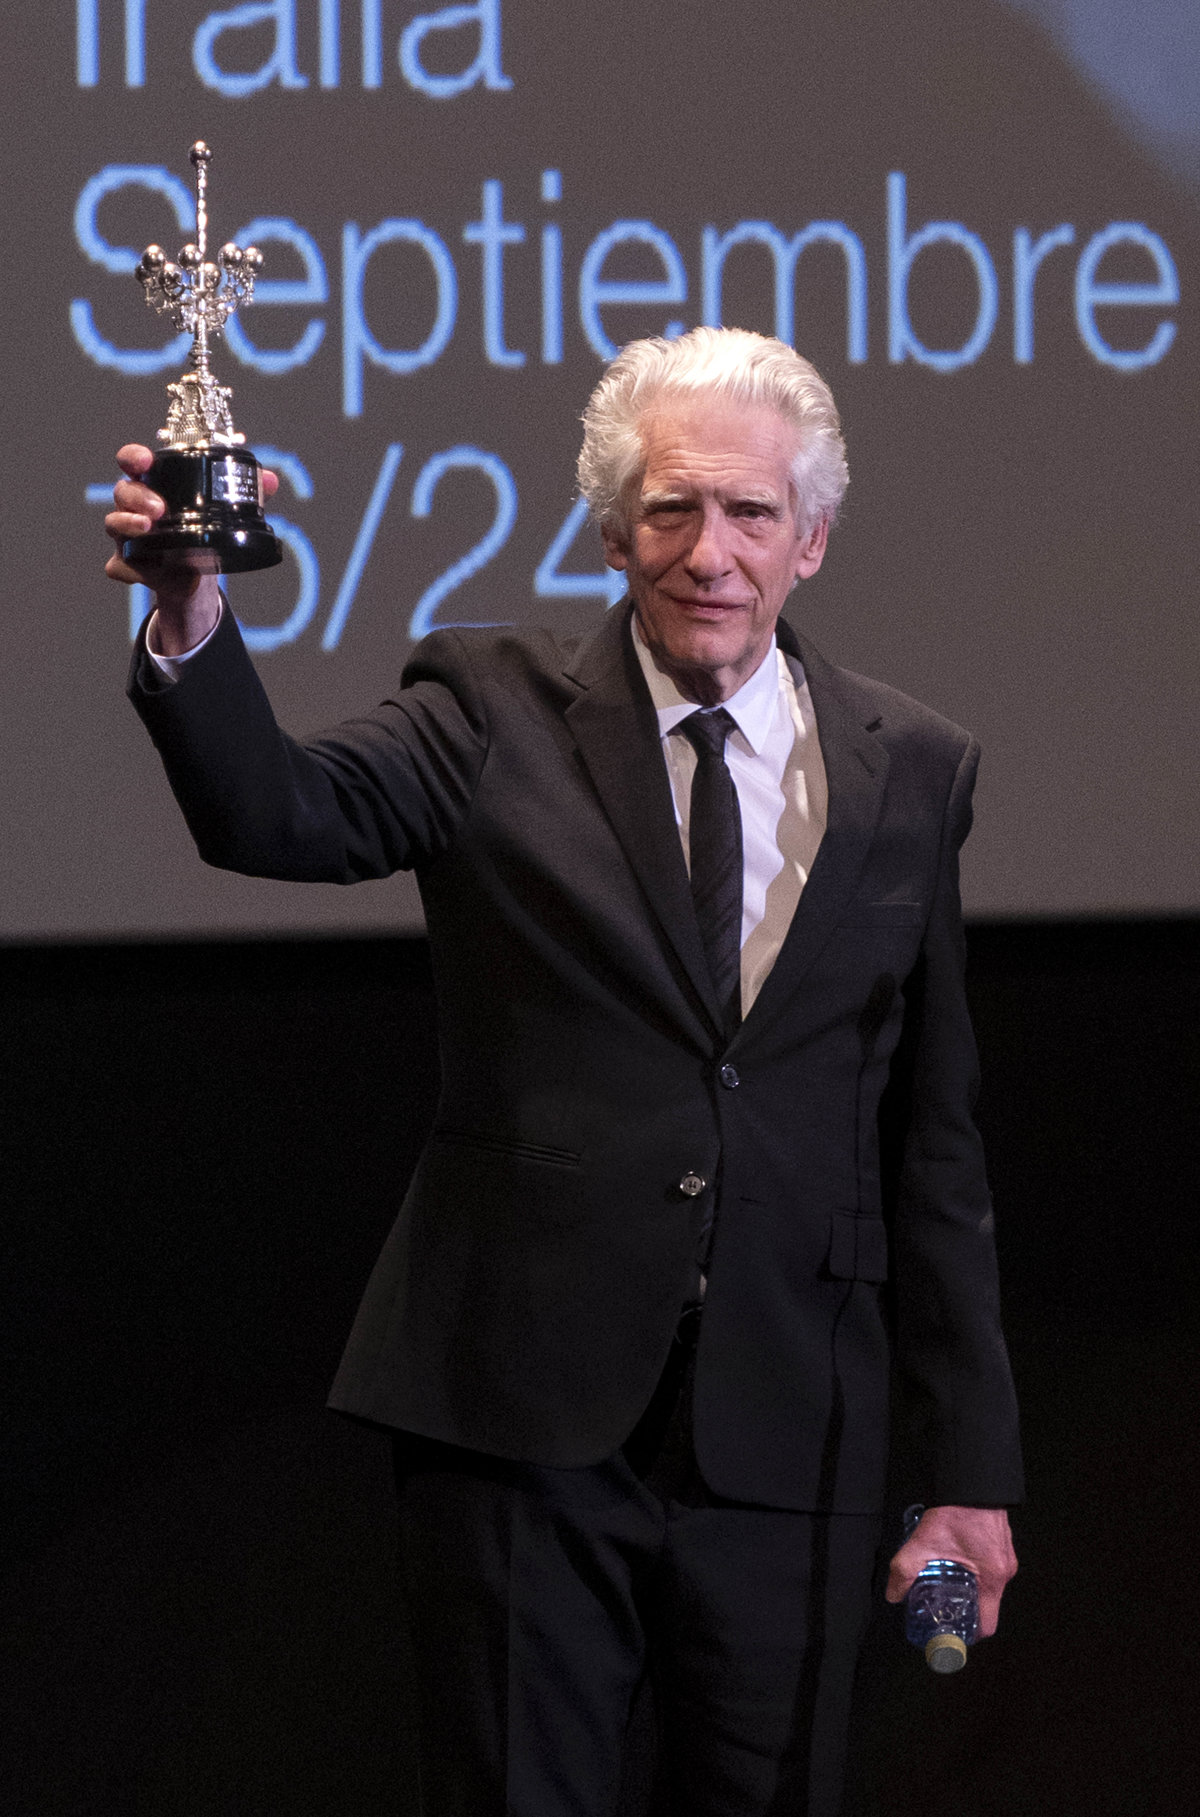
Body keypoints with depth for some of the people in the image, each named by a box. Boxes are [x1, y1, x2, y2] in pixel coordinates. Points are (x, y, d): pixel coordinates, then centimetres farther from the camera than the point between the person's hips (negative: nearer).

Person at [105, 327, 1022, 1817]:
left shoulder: (910, 771, 8)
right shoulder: (497, 714, 2)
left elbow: (933, 1139, 9)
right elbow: (278, 815, -18)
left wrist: (968, 1465, 8)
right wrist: (191, 625, -38)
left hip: (789, 1441, 2)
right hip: (523, 1415, -2)